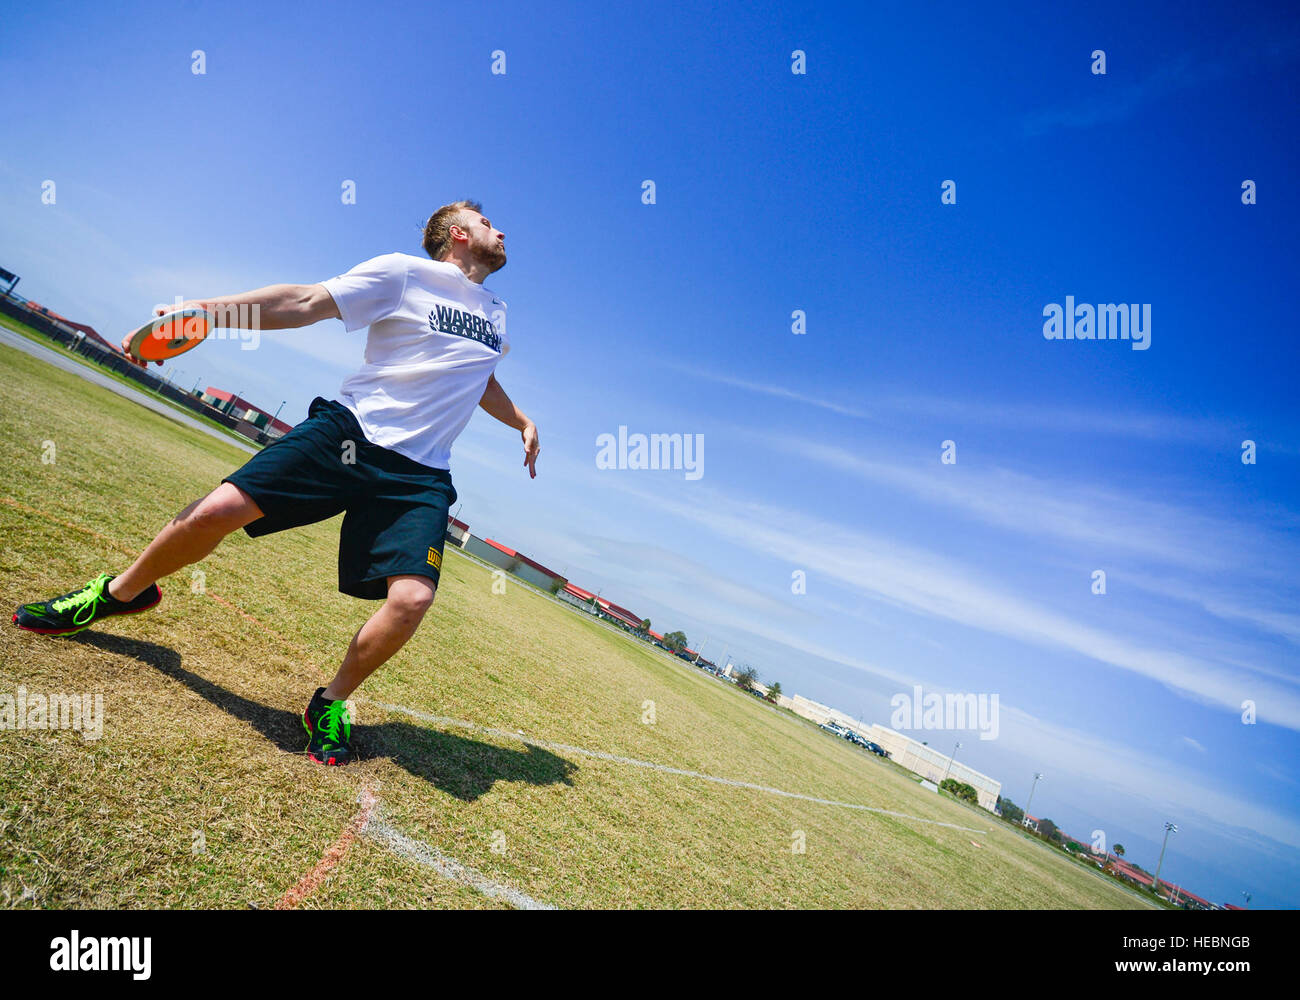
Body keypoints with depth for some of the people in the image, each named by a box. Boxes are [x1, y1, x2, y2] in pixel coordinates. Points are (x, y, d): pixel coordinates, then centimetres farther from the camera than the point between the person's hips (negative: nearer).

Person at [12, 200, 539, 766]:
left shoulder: (495, 314, 19)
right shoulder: (403, 272, 3)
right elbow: (306, 303, -1)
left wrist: (522, 421, 24)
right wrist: (206, 308, -9)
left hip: (420, 475, 3)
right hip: (350, 429, -2)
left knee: (411, 599, -19)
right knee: (217, 511, -13)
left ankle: (331, 704, 8)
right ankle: (117, 593, 22)